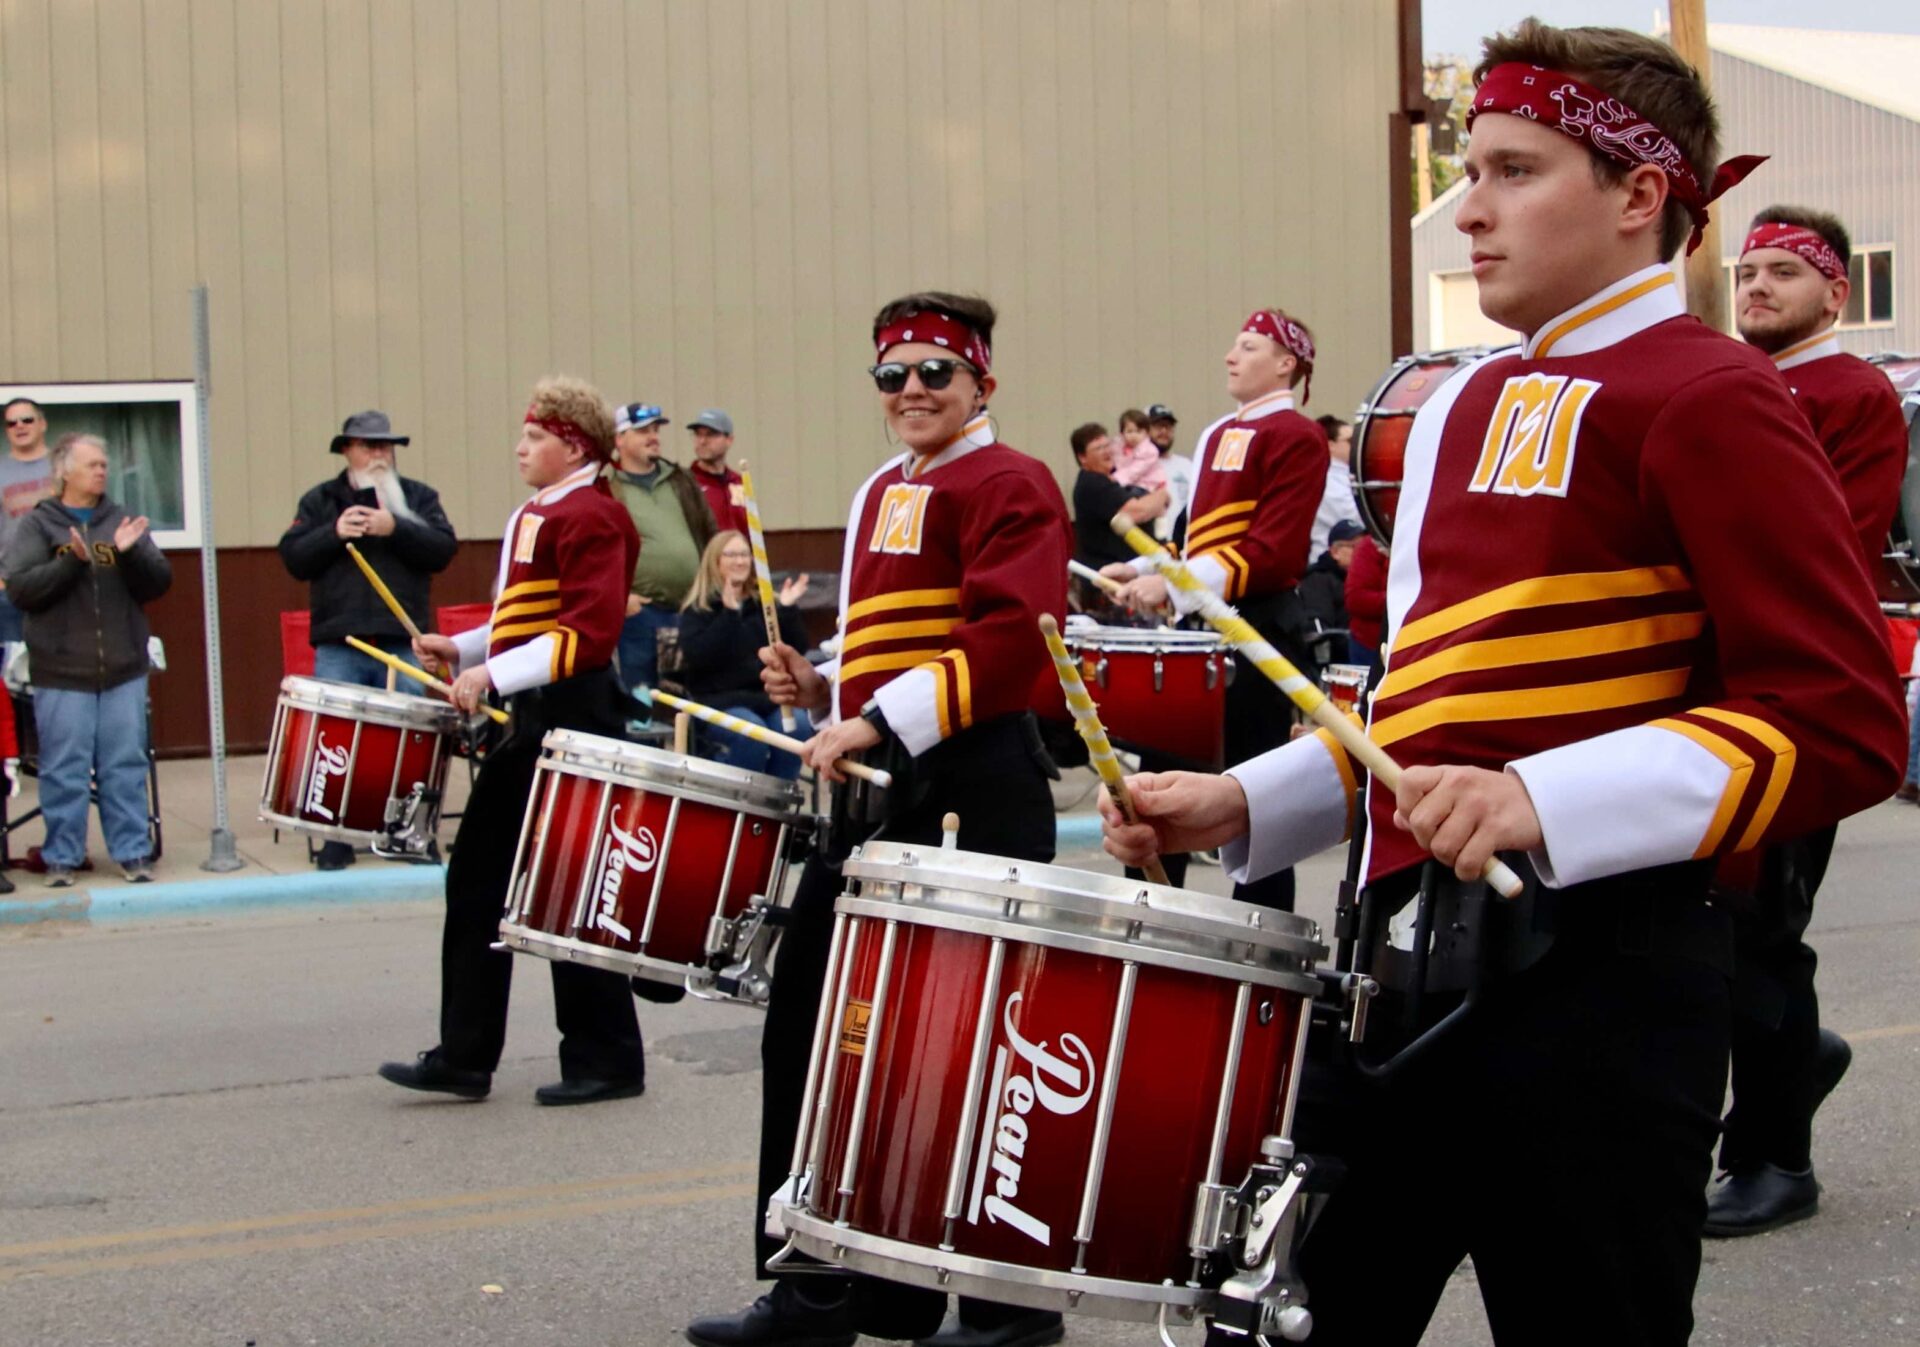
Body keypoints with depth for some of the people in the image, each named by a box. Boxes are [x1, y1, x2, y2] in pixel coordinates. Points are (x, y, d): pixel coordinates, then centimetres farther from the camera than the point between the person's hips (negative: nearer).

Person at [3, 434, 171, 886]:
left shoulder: (122, 522, 11)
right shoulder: (36, 525, 3)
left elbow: (158, 583, 5)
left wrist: (132, 553, -14)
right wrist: (73, 562, -19)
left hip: (123, 670, 2)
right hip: (62, 672, -2)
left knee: (127, 767, 4)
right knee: (64, 769, 0)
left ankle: (133, 852, 11)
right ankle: (61, 857, 8)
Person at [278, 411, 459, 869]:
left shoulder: (419, 497, 9)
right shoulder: (320, 501, 10)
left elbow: (443, 550, -4)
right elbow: (293, 559, 1)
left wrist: (396, 529, -17)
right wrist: (334, 533, -13)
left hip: (404, 644, 0)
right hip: (338, 647, 0)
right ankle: (337, 838, 6)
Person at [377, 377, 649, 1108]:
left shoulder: (589, 518, -13)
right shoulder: (537, 514, 17)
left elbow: (592, 631, -23)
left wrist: (494, 673, -26)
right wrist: (462, 650, 9)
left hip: (572, 719, -10)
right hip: (528, 720, 10)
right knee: (476, 878, 10)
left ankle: (607, 1061, 8)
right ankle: (464, 1057, 16)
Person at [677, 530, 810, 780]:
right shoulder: (696, 610, 3)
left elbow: (796, 651, 7)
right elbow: (698, 656, -16)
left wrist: (787, 610, -5)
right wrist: (729, 614, -18)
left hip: (769, 696, 4)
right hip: (720, 701, -4)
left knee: (797, 728, -26)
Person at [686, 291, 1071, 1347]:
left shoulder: (1008, 486, -8)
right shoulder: (883, 493, 20)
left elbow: (1013, 639, -20)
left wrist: (880, 722, -24)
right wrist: (821, 689, 7)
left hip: (972, 795, -9)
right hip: (875, 789, 9)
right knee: (811, 1028, 9)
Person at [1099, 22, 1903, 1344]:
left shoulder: (1707, 398, -8)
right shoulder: (1470, 406, 17)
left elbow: (1843, 718, -16)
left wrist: (1542, 805, -26)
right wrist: (1240, 804, 12)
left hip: (1593, 982, -8)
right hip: (1408, 953, 8)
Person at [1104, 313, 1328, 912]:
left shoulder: (1295, 437, -10)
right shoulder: (1219, 435, 17)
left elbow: (1271, 553, -19)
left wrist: (1175, 584, -24)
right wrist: (1143, 570, 5)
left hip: (1260, 631, -9)